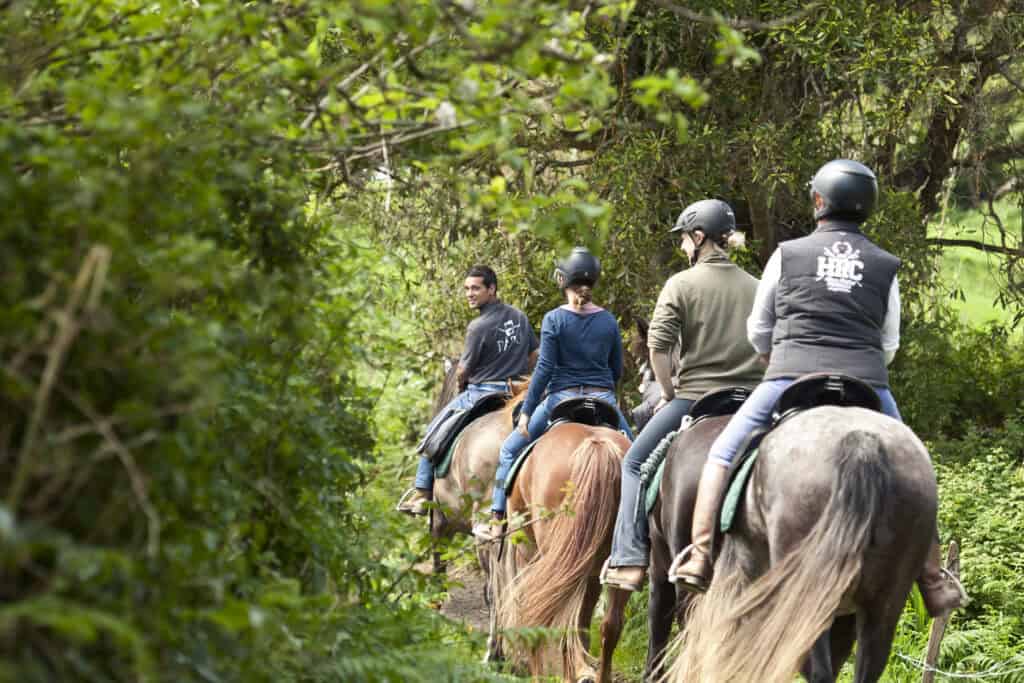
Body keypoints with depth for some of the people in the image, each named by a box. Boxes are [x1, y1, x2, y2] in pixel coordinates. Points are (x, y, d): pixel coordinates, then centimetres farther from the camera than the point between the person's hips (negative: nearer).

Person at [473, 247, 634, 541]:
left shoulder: (554, 319, -7)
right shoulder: (608, 321, 4)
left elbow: (544, 368, -10)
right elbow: (617, 370, 9)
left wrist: (526, 412, -6)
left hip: (562, 399, -2)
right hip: (603, 400, 2)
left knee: (509, 450, 12)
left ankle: (497, 520, 8)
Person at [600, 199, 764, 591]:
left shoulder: (681, 284, -5)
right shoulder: (755, 287, 11)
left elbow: (658, 345, -12)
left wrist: (669, 393, -1)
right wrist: (748, 383, 16)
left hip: (696, 396, -4)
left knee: (635, 464, 9)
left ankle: (630, 560, -2)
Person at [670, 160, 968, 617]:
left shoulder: (787, 255, 8)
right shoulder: (886, 267, 11)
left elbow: (758, 332, 15)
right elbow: (889, 345, 16)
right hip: (868, 384, 2)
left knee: (721, 456, 12)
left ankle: (699, 555, -5)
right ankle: (934, 582, 19)